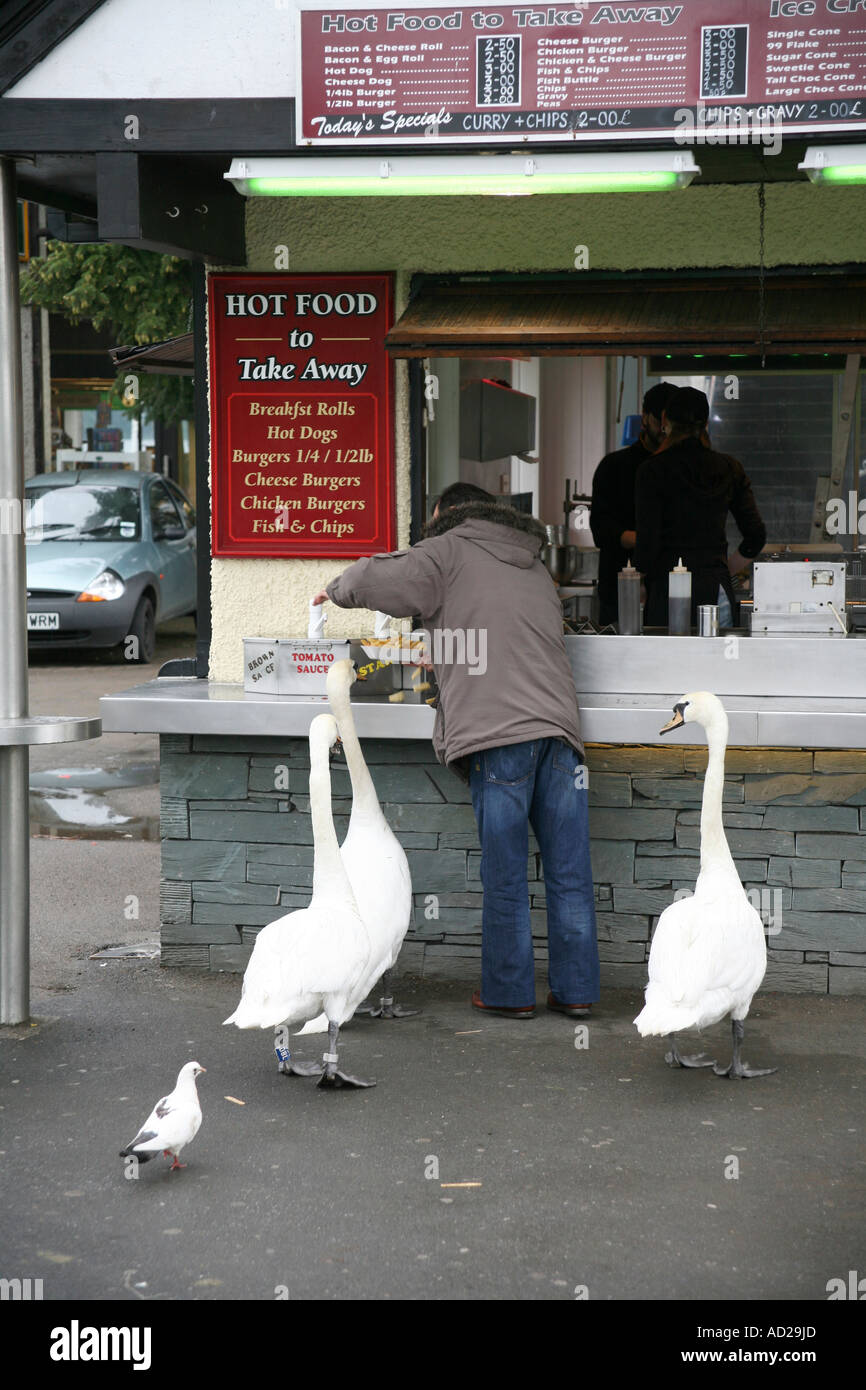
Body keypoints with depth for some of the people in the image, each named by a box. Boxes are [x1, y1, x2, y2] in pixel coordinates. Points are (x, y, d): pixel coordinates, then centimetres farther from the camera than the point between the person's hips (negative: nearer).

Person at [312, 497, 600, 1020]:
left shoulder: (452, 552, 8)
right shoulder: (537, 571, 28)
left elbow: (378, 578, 3)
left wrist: (337, 591, 24)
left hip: (498, 732, -5)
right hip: (559, 725, 6)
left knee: (505, 875, 1)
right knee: (569, 872, 7)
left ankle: (510, 992, 9)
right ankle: (575, 990, 11)